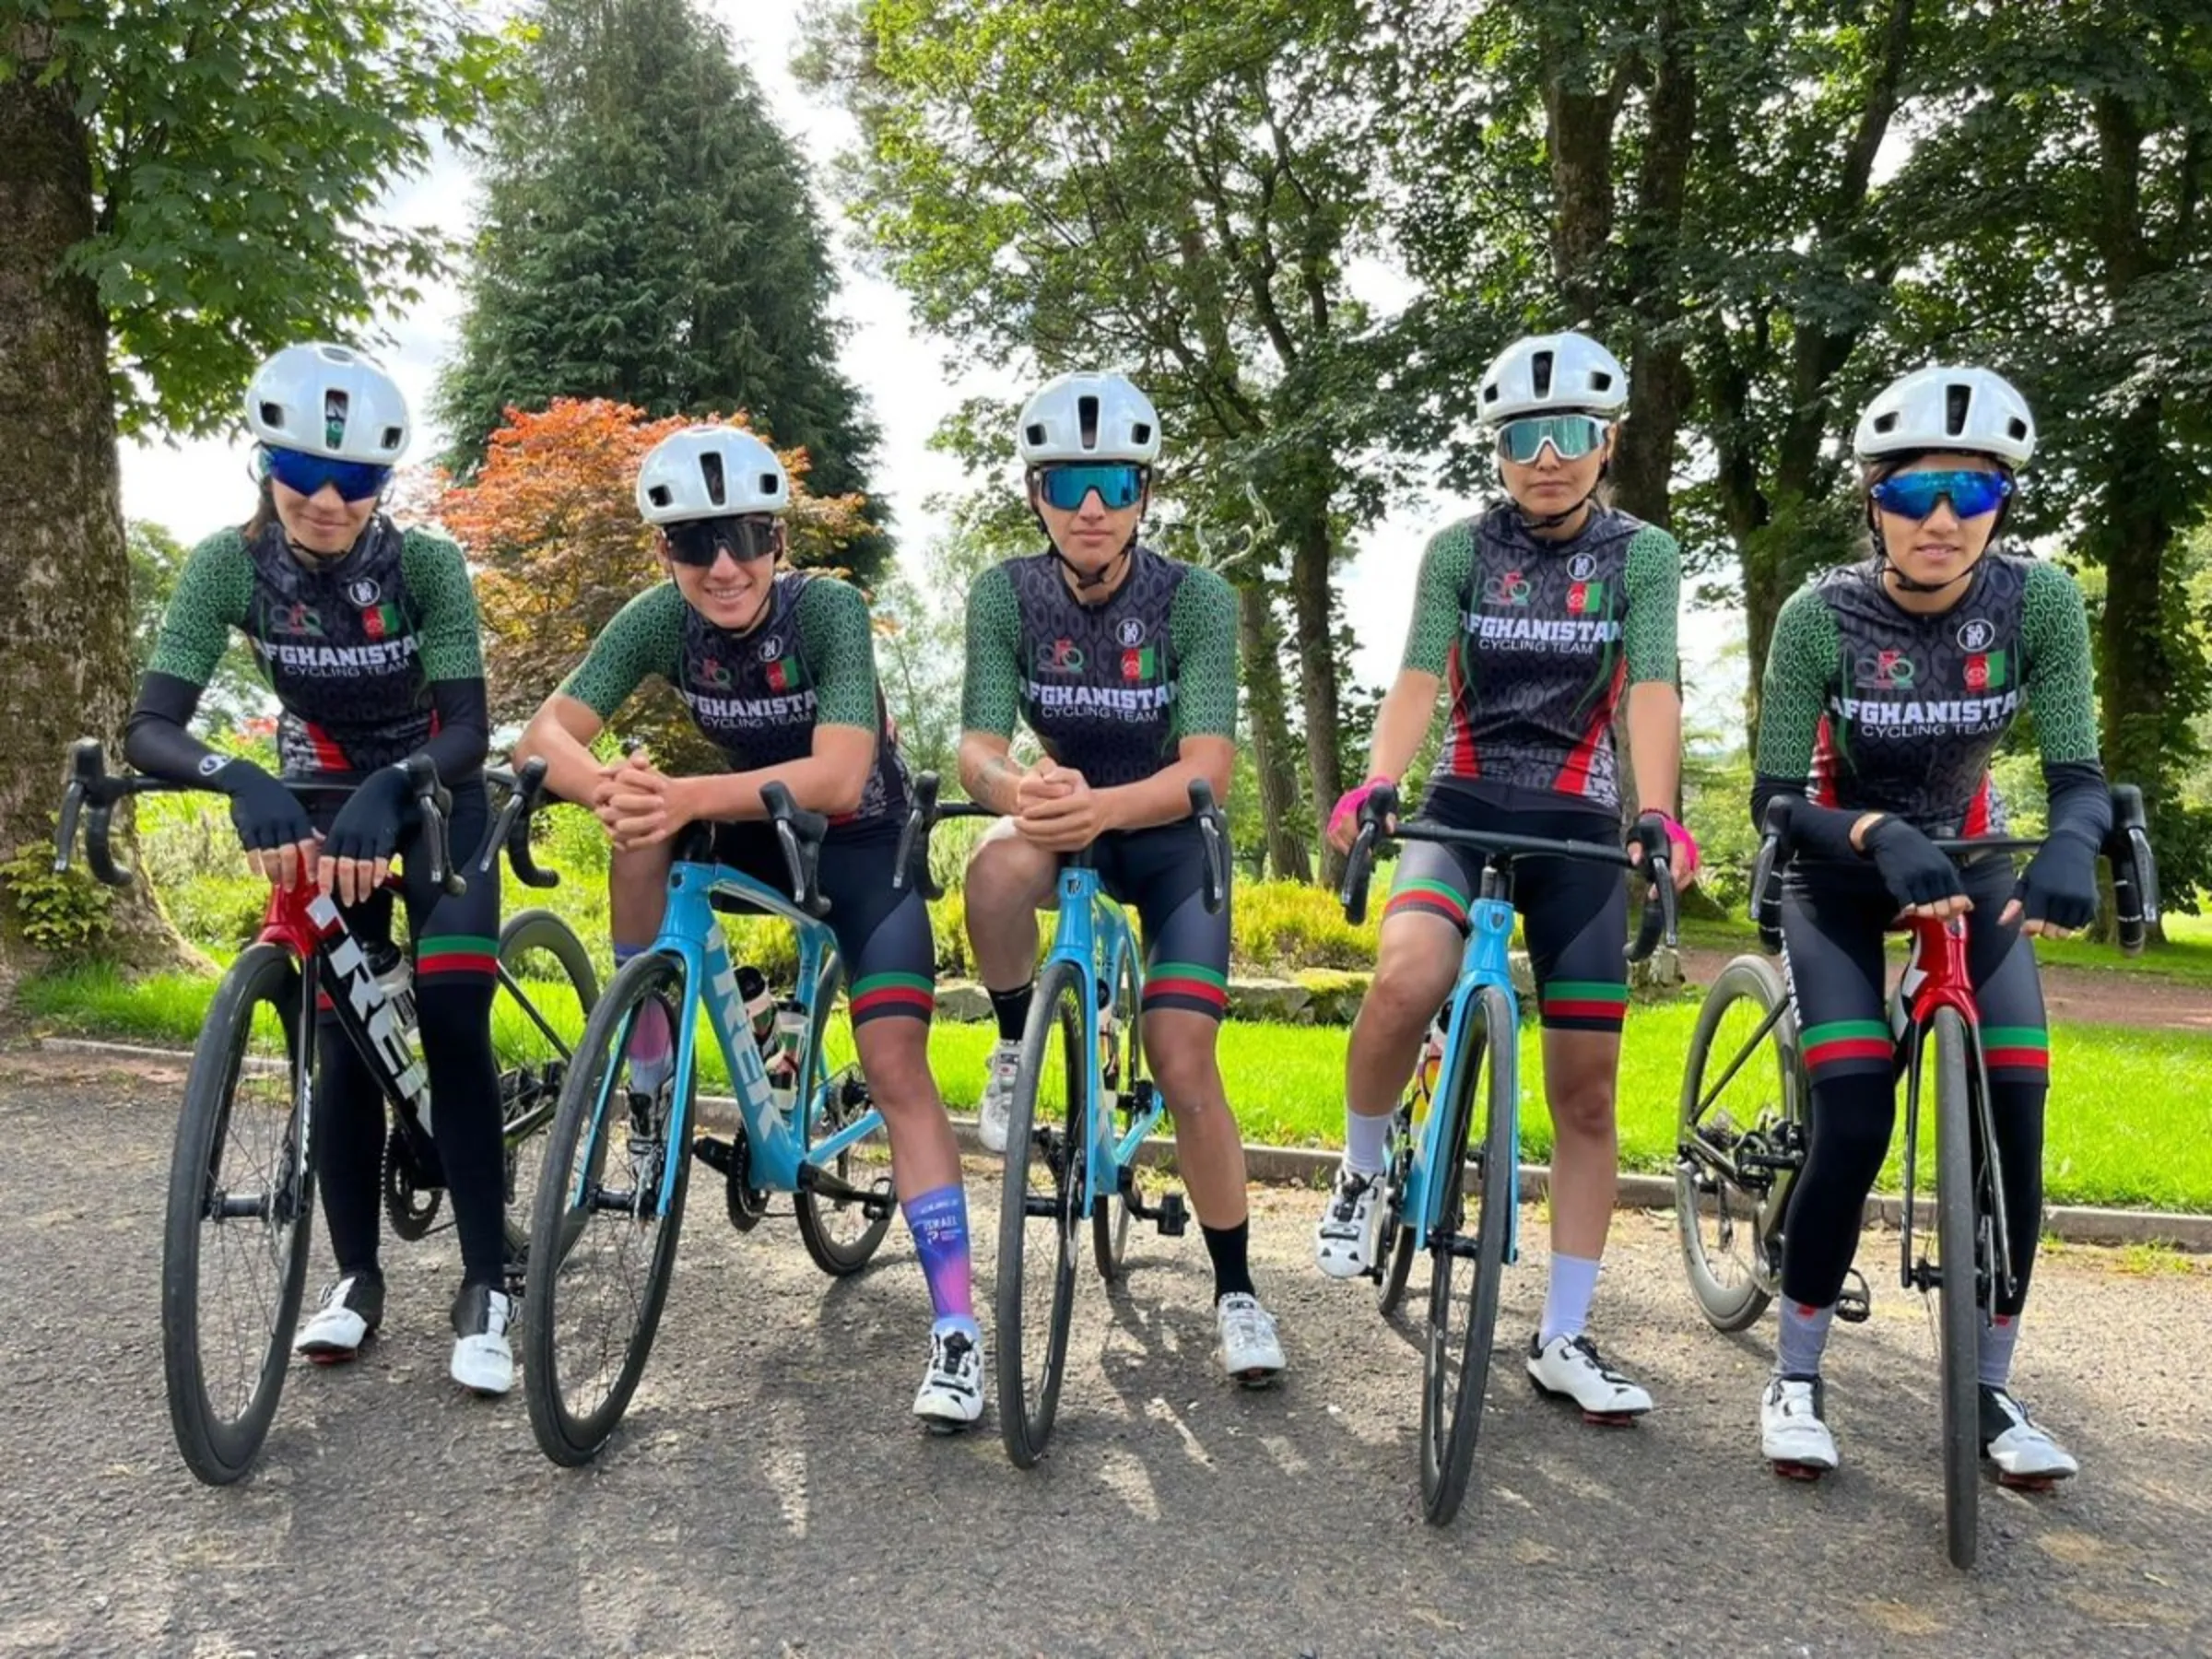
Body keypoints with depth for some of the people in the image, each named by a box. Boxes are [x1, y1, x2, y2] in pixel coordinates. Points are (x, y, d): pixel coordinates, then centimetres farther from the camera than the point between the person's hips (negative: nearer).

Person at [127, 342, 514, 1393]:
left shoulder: (426, 563, -23)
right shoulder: (230, 564, -19)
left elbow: (467, 730, -30)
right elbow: (152, 725, -27)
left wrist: (389, 792, -51)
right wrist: (239, 780, -48)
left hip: (433, 802, -2)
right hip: (318, 805, 2)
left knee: (451, 1024, -16)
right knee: (344, 1035, -4)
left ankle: (485, 1285, -9)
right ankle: (356, 1275, 13)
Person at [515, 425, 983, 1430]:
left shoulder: (829, 607, -27)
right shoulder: (660, 617, -16)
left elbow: (837, 779, -38)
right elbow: (545, 732, -24)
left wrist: (688, 798, -51)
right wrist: (609, 788, -47)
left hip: (861, 841, -3)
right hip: (752, 829, 4)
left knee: (894, 1065, -15)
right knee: (646, 821, -27)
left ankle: (956, 1326, -9)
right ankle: (647, 1058, -8)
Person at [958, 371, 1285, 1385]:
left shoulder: (1197, 601, -21)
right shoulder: (1005, 595, -15)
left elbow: (1207, 769, -28)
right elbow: (978, 746, -22)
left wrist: (1103, 805, -48)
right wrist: (1019, 788, -47)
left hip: (1170, 835, -1)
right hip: (1067, 814, 2)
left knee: (1184, 1065, -12)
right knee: (997, 870, -35)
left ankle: (1236, 1291, 9)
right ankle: (1018, 1046, -6)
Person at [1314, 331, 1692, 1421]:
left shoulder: (1642, 557, 0)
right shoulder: (1458, 549, 1)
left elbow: (1651, 692, -14)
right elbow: (1417, 681, -12)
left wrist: (1657, 816, -32)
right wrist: (1373, 787, -31)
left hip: (1579, 826, 1)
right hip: (1463, 805, -1)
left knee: (1586, 1089, 2)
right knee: (1407, 976, -33)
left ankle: (1562, 1339, 14)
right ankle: (1360, 1176, -5)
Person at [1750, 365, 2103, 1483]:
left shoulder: (2041, 603, -18)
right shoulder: (1820, 616, -23)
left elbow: (2076, 772, -21)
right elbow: (1777, 800, -25)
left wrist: (2070, 844, -44)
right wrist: (1884, 839, -44)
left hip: (1969, 861, 3)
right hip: (1843, 871, -2)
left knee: (2015, 1120, -11)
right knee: (1855, 1124, -17)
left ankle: (1990, 1390, 7)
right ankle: (1795, 1380, 1)